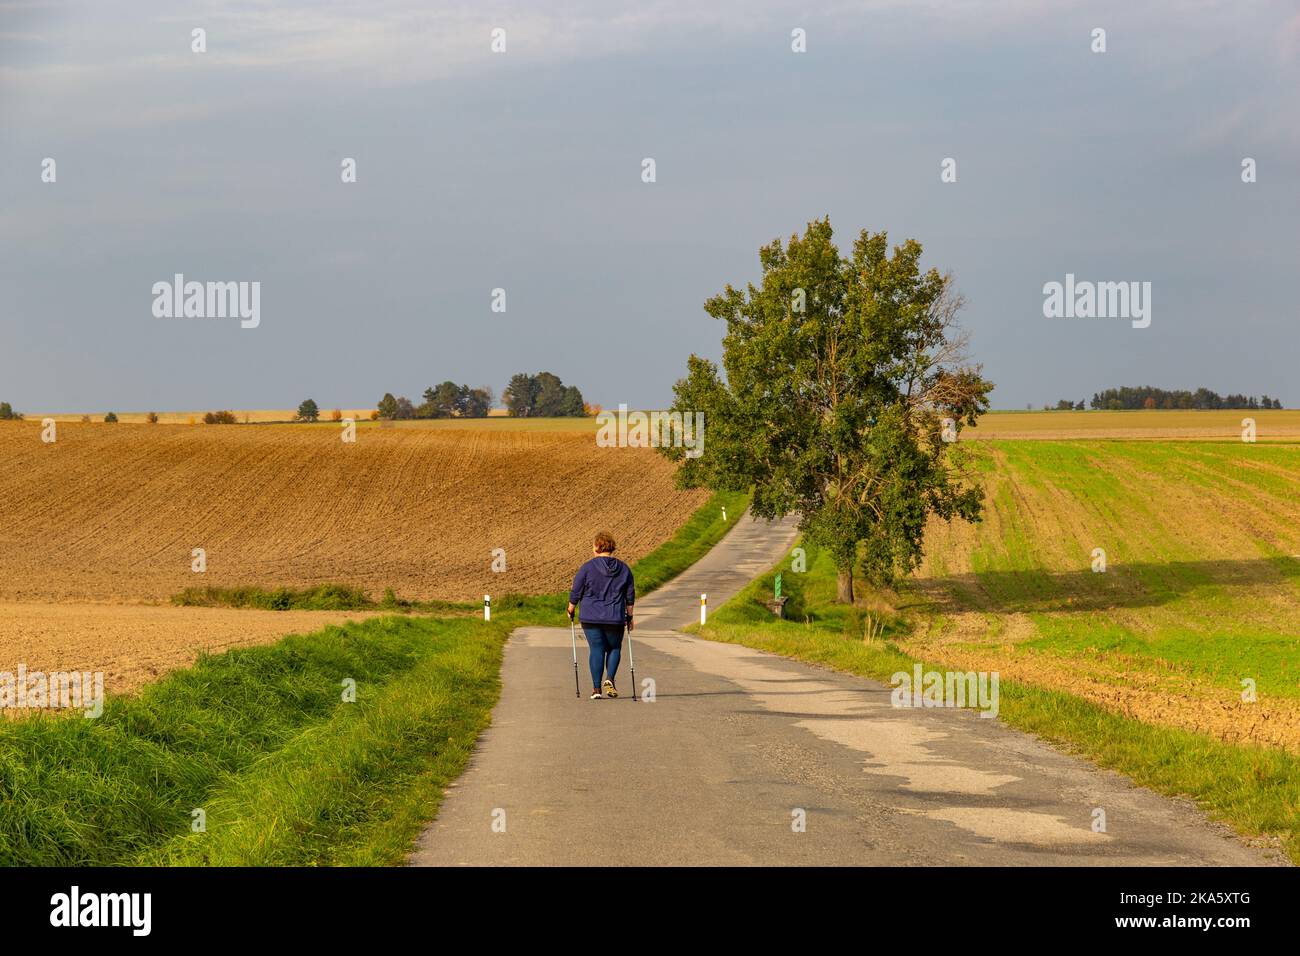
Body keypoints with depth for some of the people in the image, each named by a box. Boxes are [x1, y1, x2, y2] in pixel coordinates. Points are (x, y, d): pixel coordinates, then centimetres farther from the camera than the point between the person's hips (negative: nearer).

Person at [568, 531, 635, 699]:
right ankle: (609, 678, -2)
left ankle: (596, 688, 0)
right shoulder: (624, 569, 3)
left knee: (596, 650, 4)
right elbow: (630, 596, 8)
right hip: (615, 619, 1)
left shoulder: (587, 568, -6)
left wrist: (571, 610, 14)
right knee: (614, 648, 18)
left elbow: (575, 593, -2)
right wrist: (629, 616, 18)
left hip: (591, 618, -1)